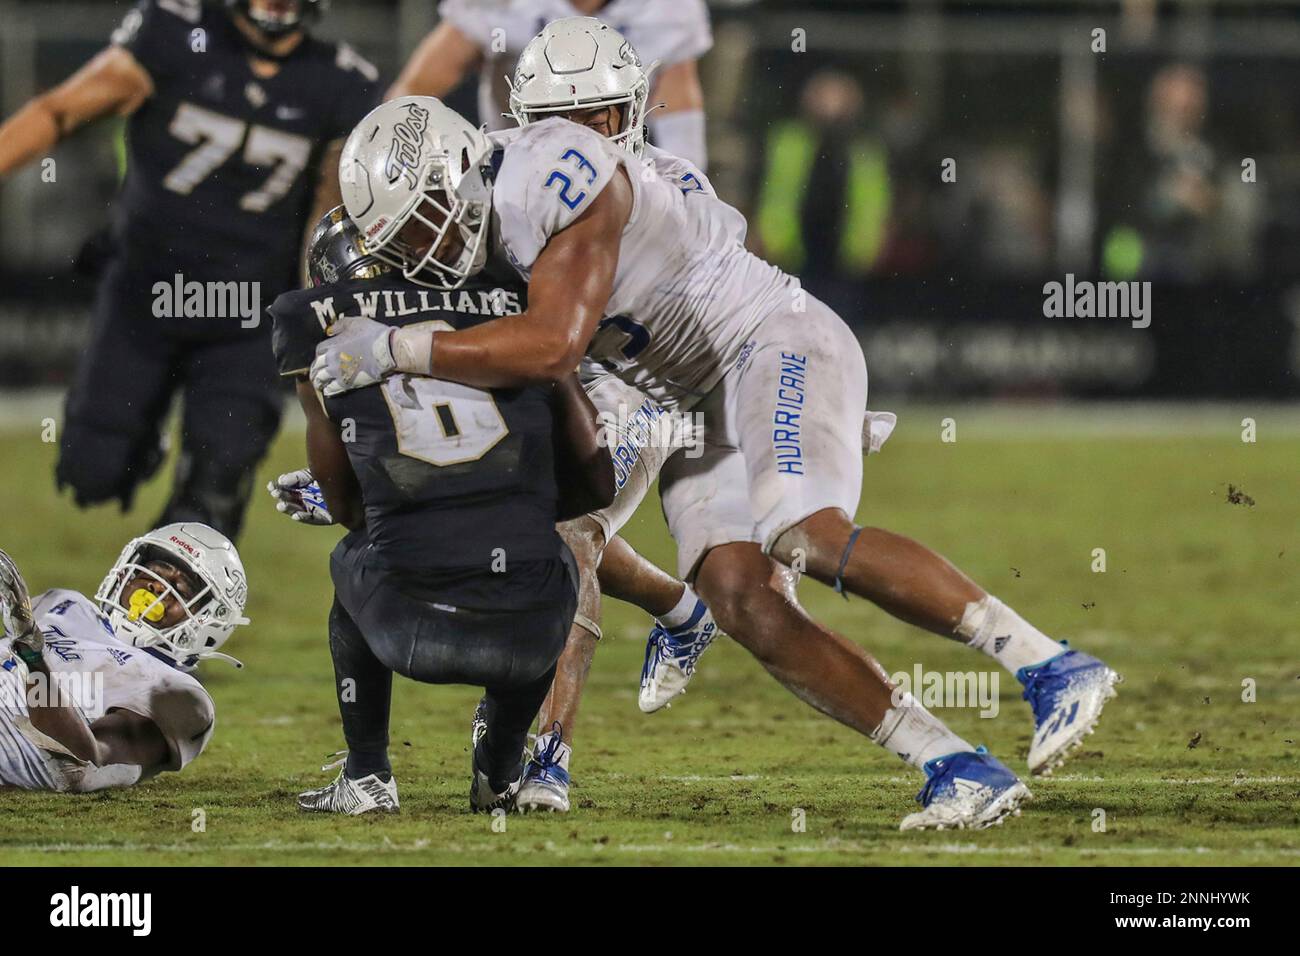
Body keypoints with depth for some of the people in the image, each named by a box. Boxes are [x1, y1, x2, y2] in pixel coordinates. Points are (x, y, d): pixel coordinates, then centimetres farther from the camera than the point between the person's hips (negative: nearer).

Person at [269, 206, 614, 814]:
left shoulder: (318, 319, 11)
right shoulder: (517, 305, 15)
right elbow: (597, 482, 17)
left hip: (410, 633, -1)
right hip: (528, 639, 1)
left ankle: (366, 776, 30)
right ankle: (501, 772, 36)